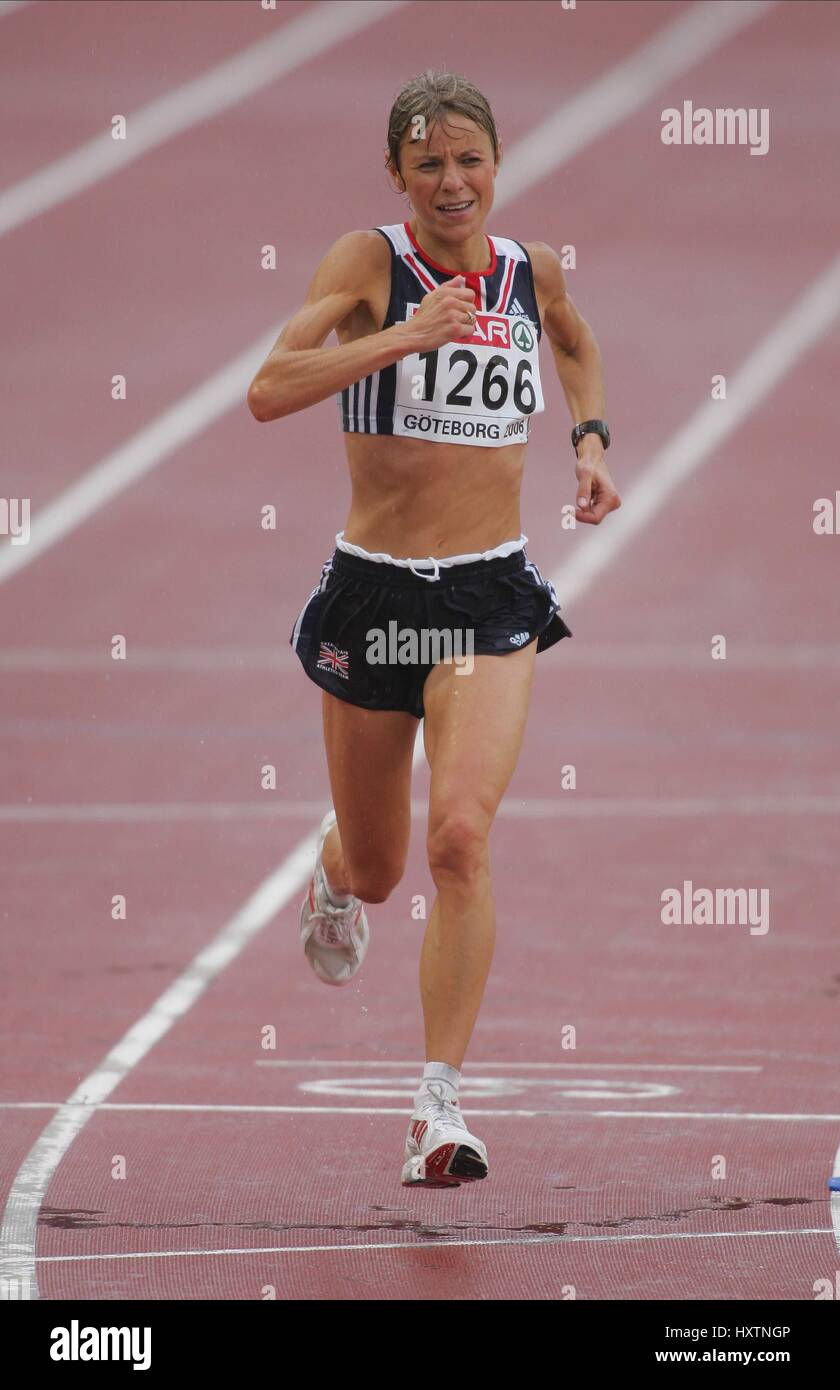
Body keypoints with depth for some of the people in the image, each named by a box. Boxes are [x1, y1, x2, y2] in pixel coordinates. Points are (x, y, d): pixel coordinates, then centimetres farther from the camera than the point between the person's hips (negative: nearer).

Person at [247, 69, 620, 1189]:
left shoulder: (531, 270, 4)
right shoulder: (371, 260, -8)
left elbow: (575, 343, 30)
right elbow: (268, 392, -23)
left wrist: (592, 439, 15)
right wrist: (401, 337, -30)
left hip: (493, 597, 1)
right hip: (374, 591, -1)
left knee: (462, 836, -21)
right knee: (376, 868, 16)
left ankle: (441, 1107, -19)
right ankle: (336, 877, 56)